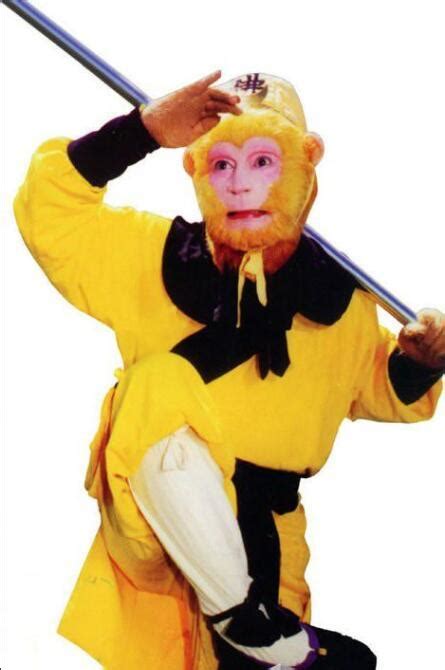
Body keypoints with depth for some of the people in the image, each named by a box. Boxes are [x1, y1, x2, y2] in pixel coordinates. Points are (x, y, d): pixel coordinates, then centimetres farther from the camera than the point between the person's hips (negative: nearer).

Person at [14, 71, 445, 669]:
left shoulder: (337, 297, -1)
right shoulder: (152, 257, -5)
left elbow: (375, 387, 14)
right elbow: (49, 213, -13)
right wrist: (142, 131, -23)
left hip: (261, 530, 2)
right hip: (151, 515, -2)